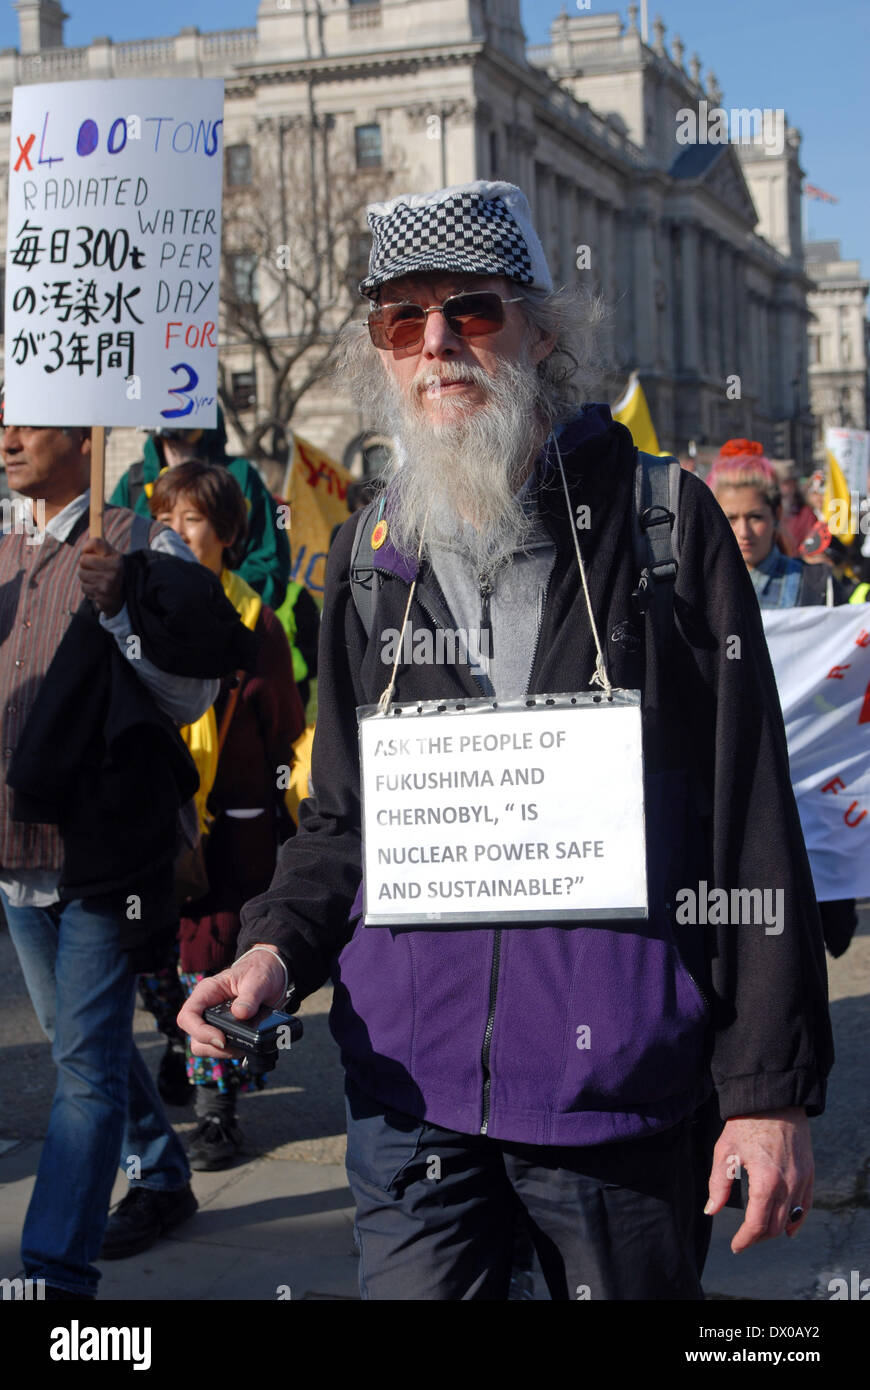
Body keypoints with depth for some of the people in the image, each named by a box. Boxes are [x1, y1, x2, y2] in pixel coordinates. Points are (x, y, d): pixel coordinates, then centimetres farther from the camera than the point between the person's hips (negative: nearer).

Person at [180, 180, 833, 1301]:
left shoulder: (661, 522, -3)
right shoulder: (368, 556, 8)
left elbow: (754, 822, -4)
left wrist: (772, 1085, -6)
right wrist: (278, 944, -5)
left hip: (626, 1088, -2)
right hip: (412, 1086, 3)